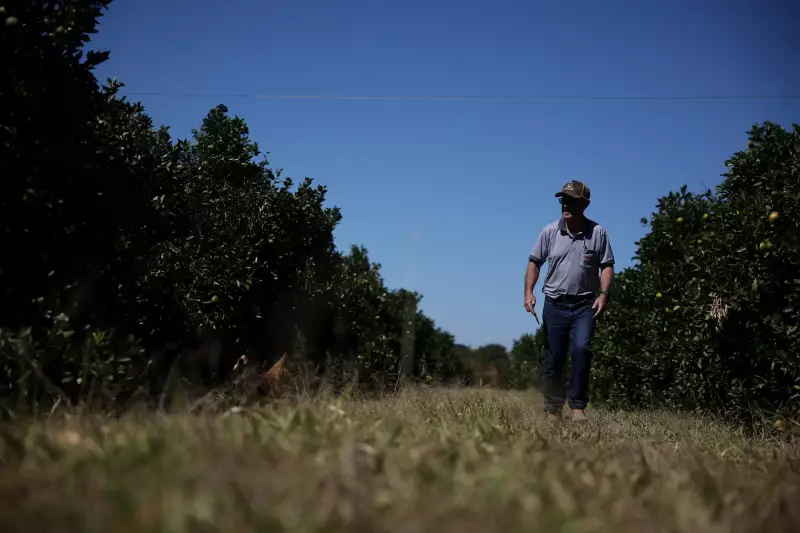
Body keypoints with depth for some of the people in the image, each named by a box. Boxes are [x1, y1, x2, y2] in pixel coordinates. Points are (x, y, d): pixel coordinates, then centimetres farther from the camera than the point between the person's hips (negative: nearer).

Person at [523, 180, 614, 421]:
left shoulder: (598, 232, -2)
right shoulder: (550, 231, 1)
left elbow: (607, 266, 1)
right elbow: (534, 262, 6)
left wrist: (603, 294, -12)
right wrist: (529, 291, -7)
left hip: (585, 304, -2)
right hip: (555, 304, 2)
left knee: (582, 349, -20)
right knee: (553, 358, 5)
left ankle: (577, 406, -9)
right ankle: (553, 408, 18)